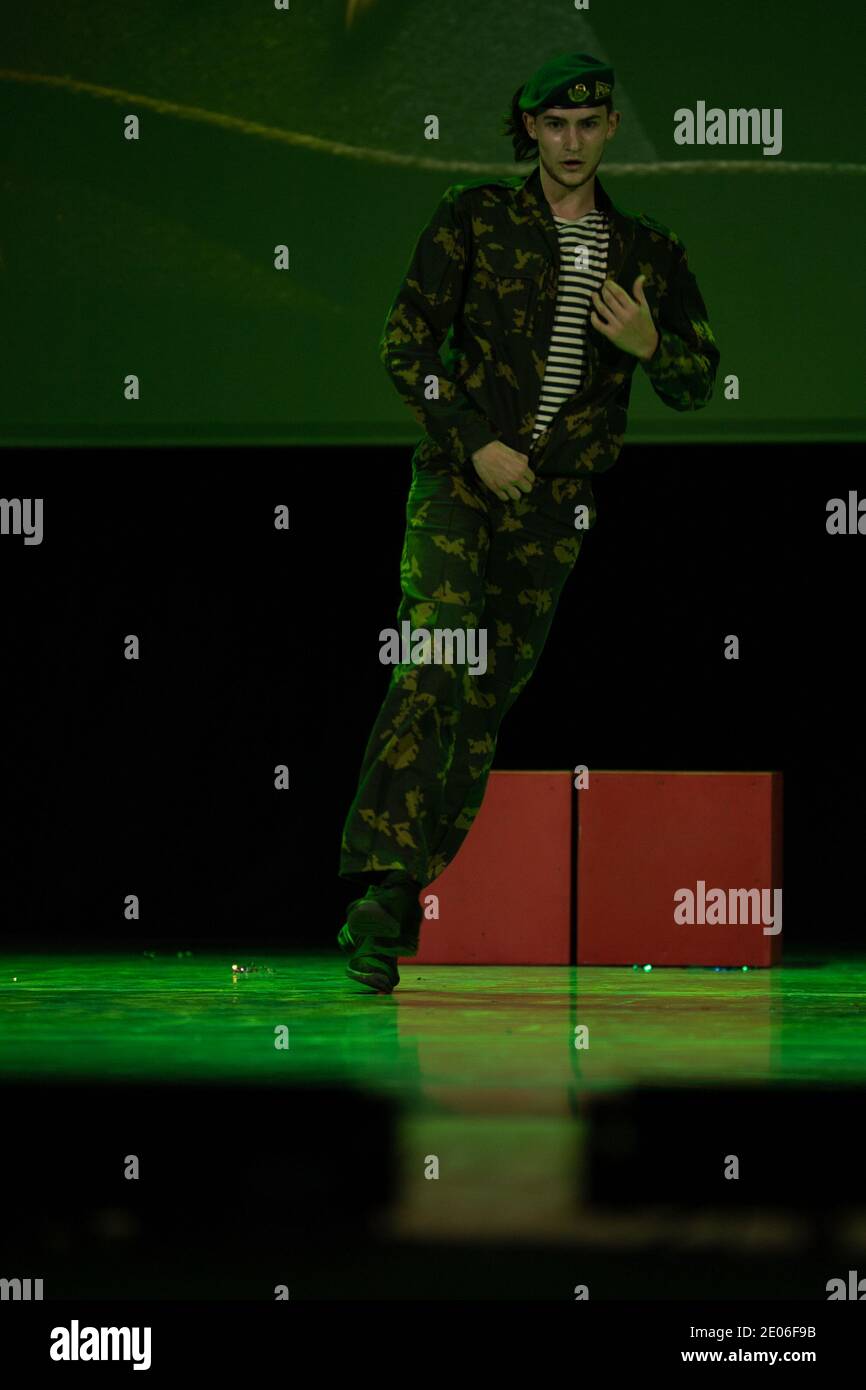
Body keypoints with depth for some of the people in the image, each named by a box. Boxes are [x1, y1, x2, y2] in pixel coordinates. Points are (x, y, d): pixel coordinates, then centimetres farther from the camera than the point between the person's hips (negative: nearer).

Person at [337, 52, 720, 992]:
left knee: (489, 703, 3)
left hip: (555, 505, 3)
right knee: (430, 671, -20)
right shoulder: (474, 219, 3)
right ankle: (381, 889, -27)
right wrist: (478, 445, -9)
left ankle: (420, 894, 9)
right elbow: (404, 342, 0)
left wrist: (649, 345, -10)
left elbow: (696, 390, 12)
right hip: (459, 480, -3)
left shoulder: (649, 252, 11)